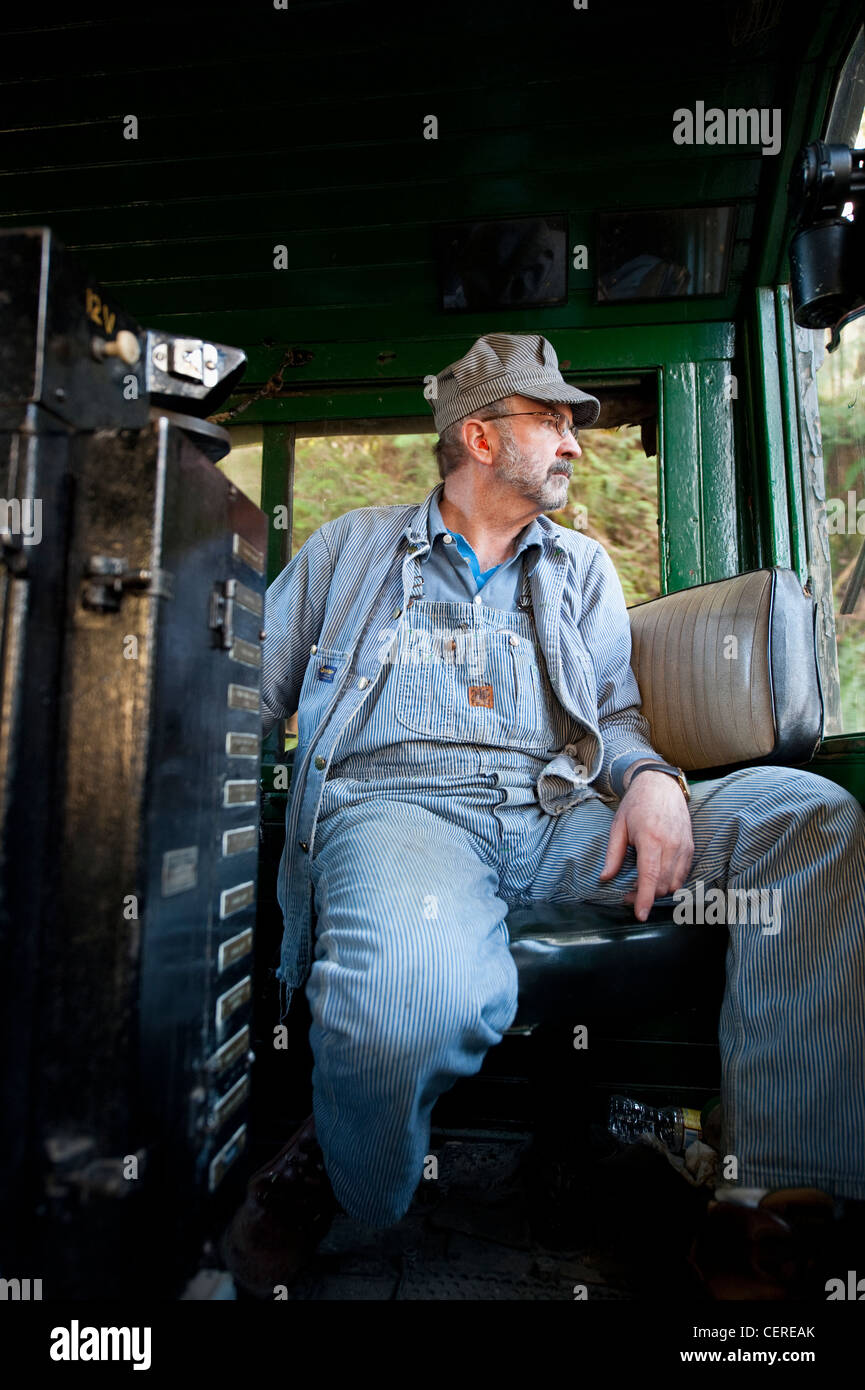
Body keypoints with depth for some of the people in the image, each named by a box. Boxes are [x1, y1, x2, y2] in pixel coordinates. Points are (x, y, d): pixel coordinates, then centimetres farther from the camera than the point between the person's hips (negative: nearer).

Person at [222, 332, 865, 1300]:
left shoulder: (584, 569, 27)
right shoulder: (352, 546, 20)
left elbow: (615, 713, 21)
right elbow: (249, 691, 19)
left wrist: (651, 777, -2)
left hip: (560, 813, 4)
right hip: (399, 798, -3)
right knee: (416, 991, -39)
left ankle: (783, 1187, -13)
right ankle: (331, 1185, -4)